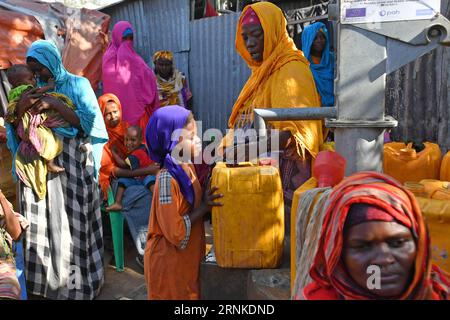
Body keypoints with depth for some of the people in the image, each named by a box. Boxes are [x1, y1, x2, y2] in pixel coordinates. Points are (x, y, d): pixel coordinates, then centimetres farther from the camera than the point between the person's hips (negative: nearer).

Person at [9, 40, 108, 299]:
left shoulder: (78, 84, 2)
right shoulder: (34, 91, 13)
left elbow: (89, 120, -9)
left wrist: (54, 104, -14)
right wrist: (21, 108, -9)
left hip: (73, 163, -3)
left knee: (75, 221, 0)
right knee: (46, 222, 3)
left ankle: (78, 281, 13)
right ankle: (50, 277, 18)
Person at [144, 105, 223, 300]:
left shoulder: (188, 168, 0)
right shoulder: (167, 180, -25)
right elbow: (176, 232, -25)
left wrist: (206, 201, -4)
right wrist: (204, 208, -21)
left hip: (188, 258, 8)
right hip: (169, 262, -8)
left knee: (191, 294, 22)